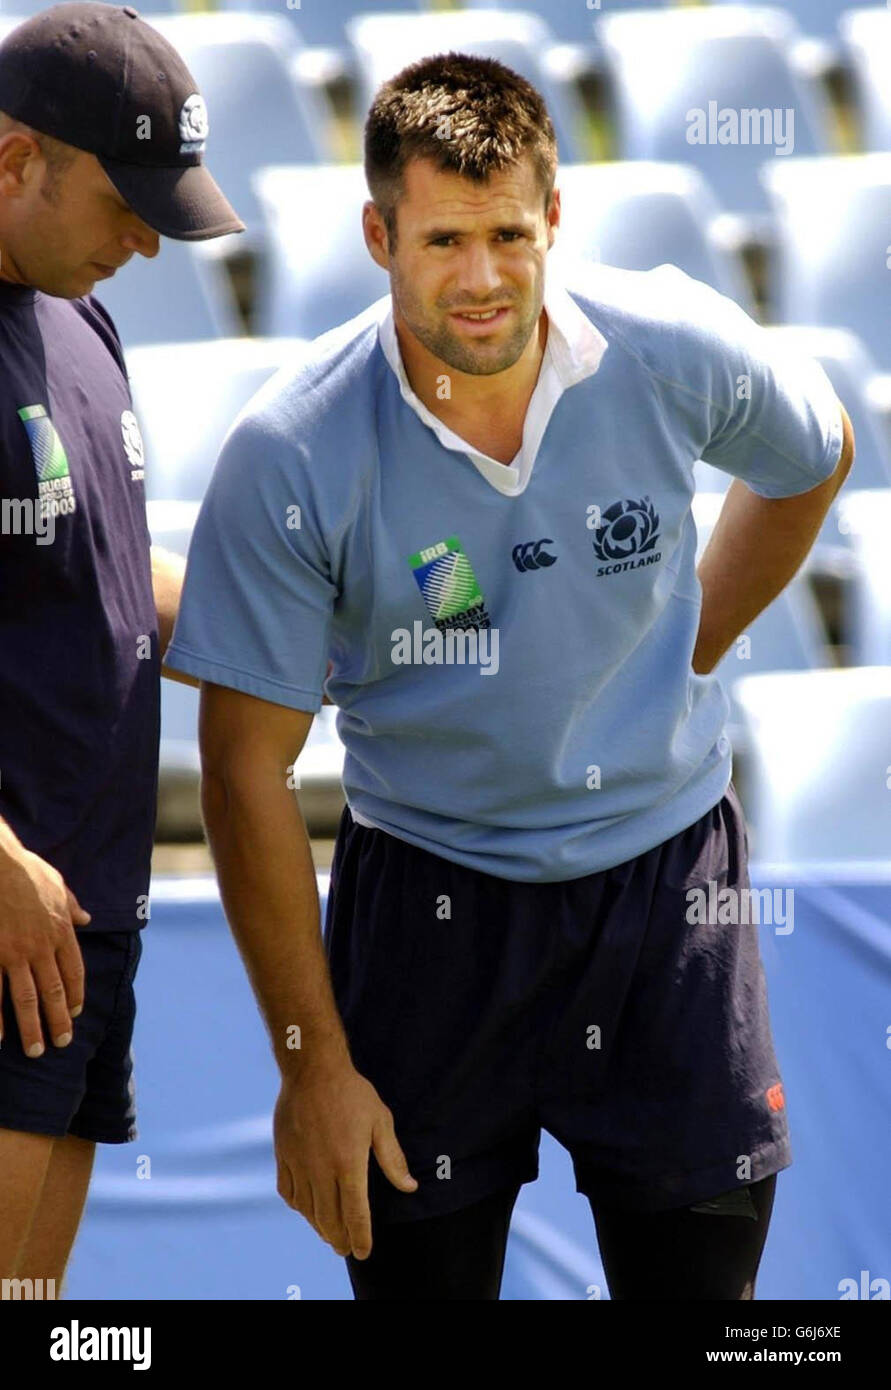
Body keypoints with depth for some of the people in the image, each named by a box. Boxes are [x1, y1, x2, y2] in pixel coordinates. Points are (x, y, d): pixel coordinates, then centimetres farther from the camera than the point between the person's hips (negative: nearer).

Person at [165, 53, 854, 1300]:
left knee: (699, 1272, 1)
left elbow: (813, 459, 13)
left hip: (670, 872, 1)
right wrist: (311, 1062, -13)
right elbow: (248, 767, -13)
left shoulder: (681, 350, -12)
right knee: (416, 1274, 1)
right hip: (430, 903, -1)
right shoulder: (292, 457, -18)